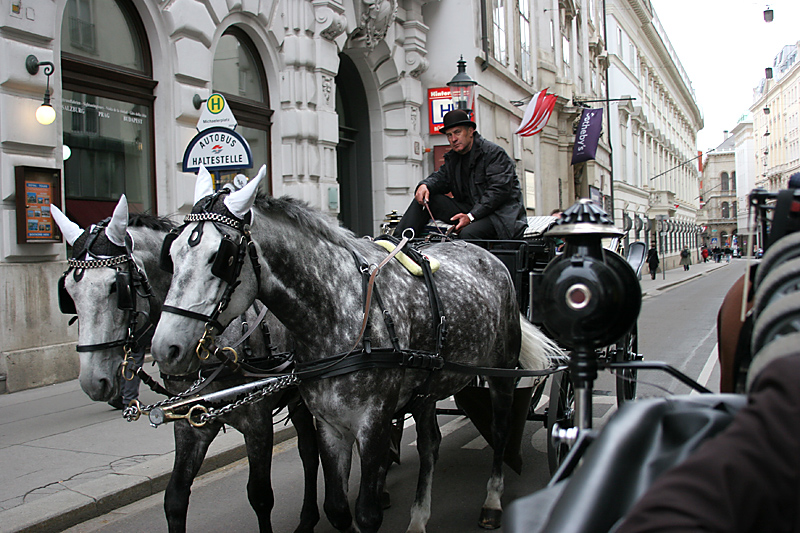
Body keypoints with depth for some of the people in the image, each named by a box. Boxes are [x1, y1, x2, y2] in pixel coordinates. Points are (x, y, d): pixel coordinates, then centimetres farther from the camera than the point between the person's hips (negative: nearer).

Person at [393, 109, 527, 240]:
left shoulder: (494, 153, -10)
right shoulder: (452, 157, 14)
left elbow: (498, 190, -18)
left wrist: (471, 216, -25)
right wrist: (425, 185, -13)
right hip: (468, 210, 7)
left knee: (467, 233, -38)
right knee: (426, 198, -2)